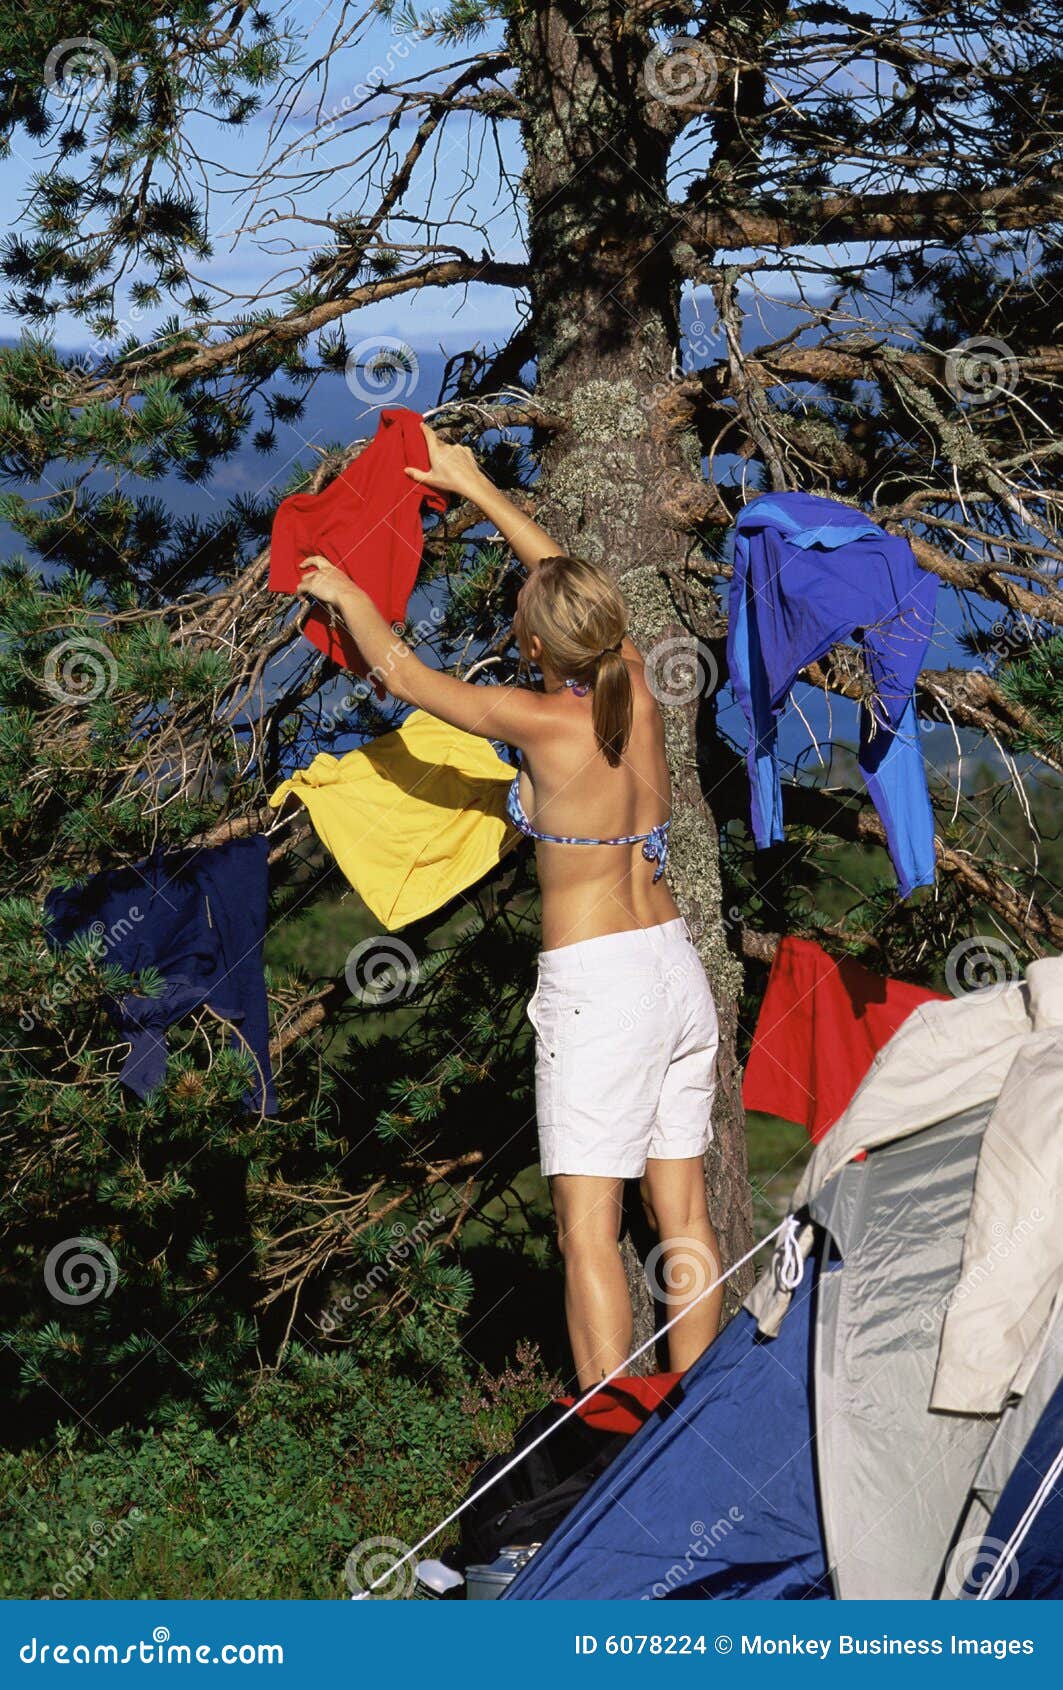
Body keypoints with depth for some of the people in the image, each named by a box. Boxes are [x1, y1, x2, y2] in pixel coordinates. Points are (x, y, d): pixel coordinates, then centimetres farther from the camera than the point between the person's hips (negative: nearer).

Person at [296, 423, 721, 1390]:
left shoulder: (545, 722, -14)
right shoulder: (637, 693, 2)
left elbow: (398, 669, -1)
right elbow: (568, 579, 19)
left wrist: (344, 593, 18)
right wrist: (472, 485, 29)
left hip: (596, 984, -7)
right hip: (677, 968, 7)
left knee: (588, 1228, -5)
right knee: (684, 1218, 10)